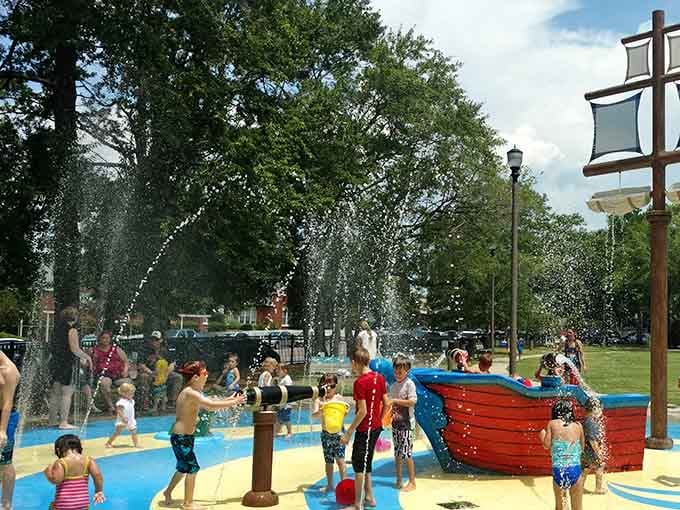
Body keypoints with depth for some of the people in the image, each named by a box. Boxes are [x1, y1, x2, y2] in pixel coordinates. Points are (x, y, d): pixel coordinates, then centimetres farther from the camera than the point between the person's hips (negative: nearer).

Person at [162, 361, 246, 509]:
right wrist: (234, 402, -21)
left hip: (183, 437, 10)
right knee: (192, 468, -3)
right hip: (181, 437, -10)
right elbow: (212, 406, -30)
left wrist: (228, 399, 5)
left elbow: (209, 404, 13)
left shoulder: (193, 392, 9)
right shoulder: (190, 392, -22)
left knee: (183, 467, 22)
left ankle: (168, 492, 40)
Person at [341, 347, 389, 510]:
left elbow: (362, 411, -22)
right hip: (376, 426, 8)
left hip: (365, 428, -8)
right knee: (365, 462, 20)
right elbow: (386, 404, 7)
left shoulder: (360, 382, -19)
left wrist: (348, 432, -17)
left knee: (359, 464, 1)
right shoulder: (379, 377, 4)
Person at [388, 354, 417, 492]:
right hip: (396, 422, 7)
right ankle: (398, 480, 22)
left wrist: (395, 400, -20)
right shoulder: (393, 385, 11)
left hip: (407, 422, -7)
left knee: (406, 452, -6)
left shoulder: (409, 384, -9)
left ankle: (412, 482, 3)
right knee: (397, 453, 12)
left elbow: (412, 401, -19)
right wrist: (388, 404, -3)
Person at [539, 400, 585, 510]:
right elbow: (582, 447, 15)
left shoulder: (552, 424, 1)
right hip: (575, 470, 1)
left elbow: (547, 445, -2)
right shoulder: (578, 425, 6)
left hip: (558, 471, 0)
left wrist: (542, 435, 17)